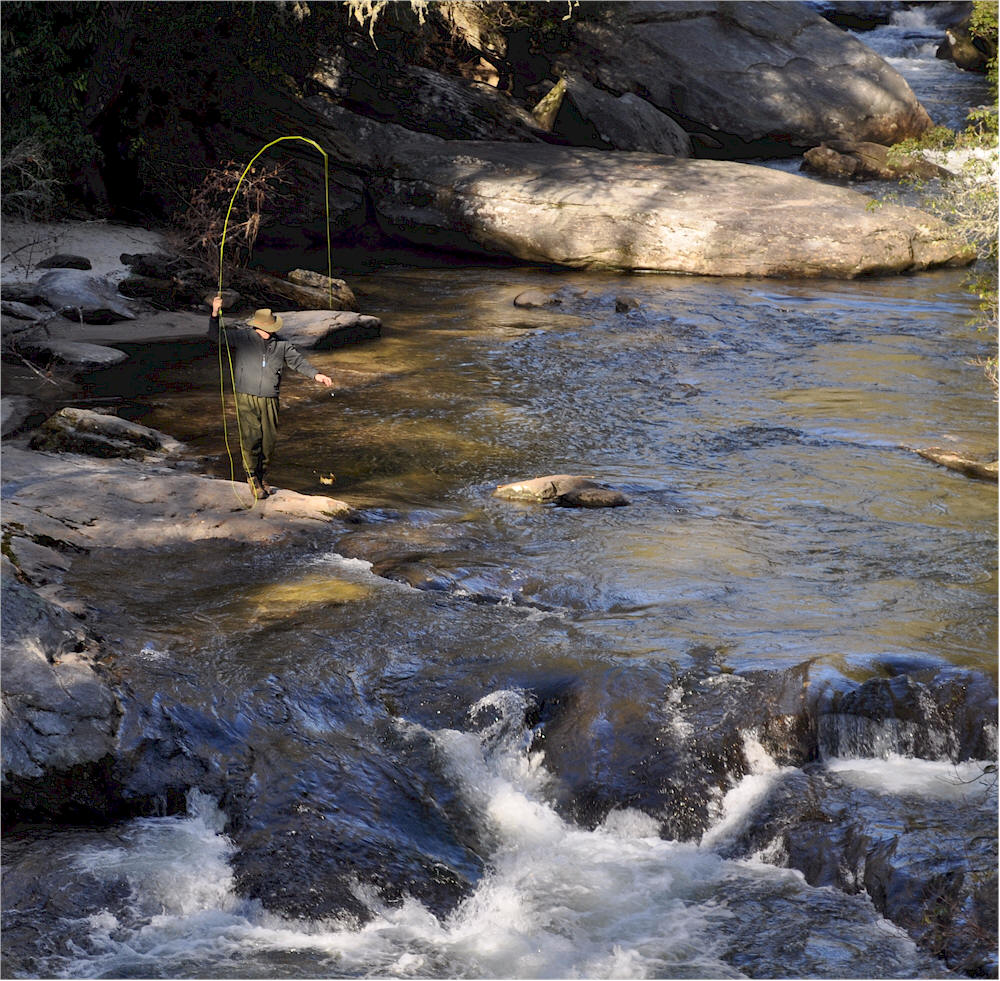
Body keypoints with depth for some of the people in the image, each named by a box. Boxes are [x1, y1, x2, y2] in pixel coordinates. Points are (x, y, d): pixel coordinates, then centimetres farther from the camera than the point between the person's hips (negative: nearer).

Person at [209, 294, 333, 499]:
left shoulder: (280, 344, 11)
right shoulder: (241, 337, 2)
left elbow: (297, 361, 14)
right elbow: (216, 335, -1)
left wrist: (316, 375, 2)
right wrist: (215, 314, -16)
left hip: (270, 400, 3)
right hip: (247, 399, -3)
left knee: (269, 440, 4)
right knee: (250, 439, -10)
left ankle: (263, 477, 22)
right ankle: (253, 478, 6)